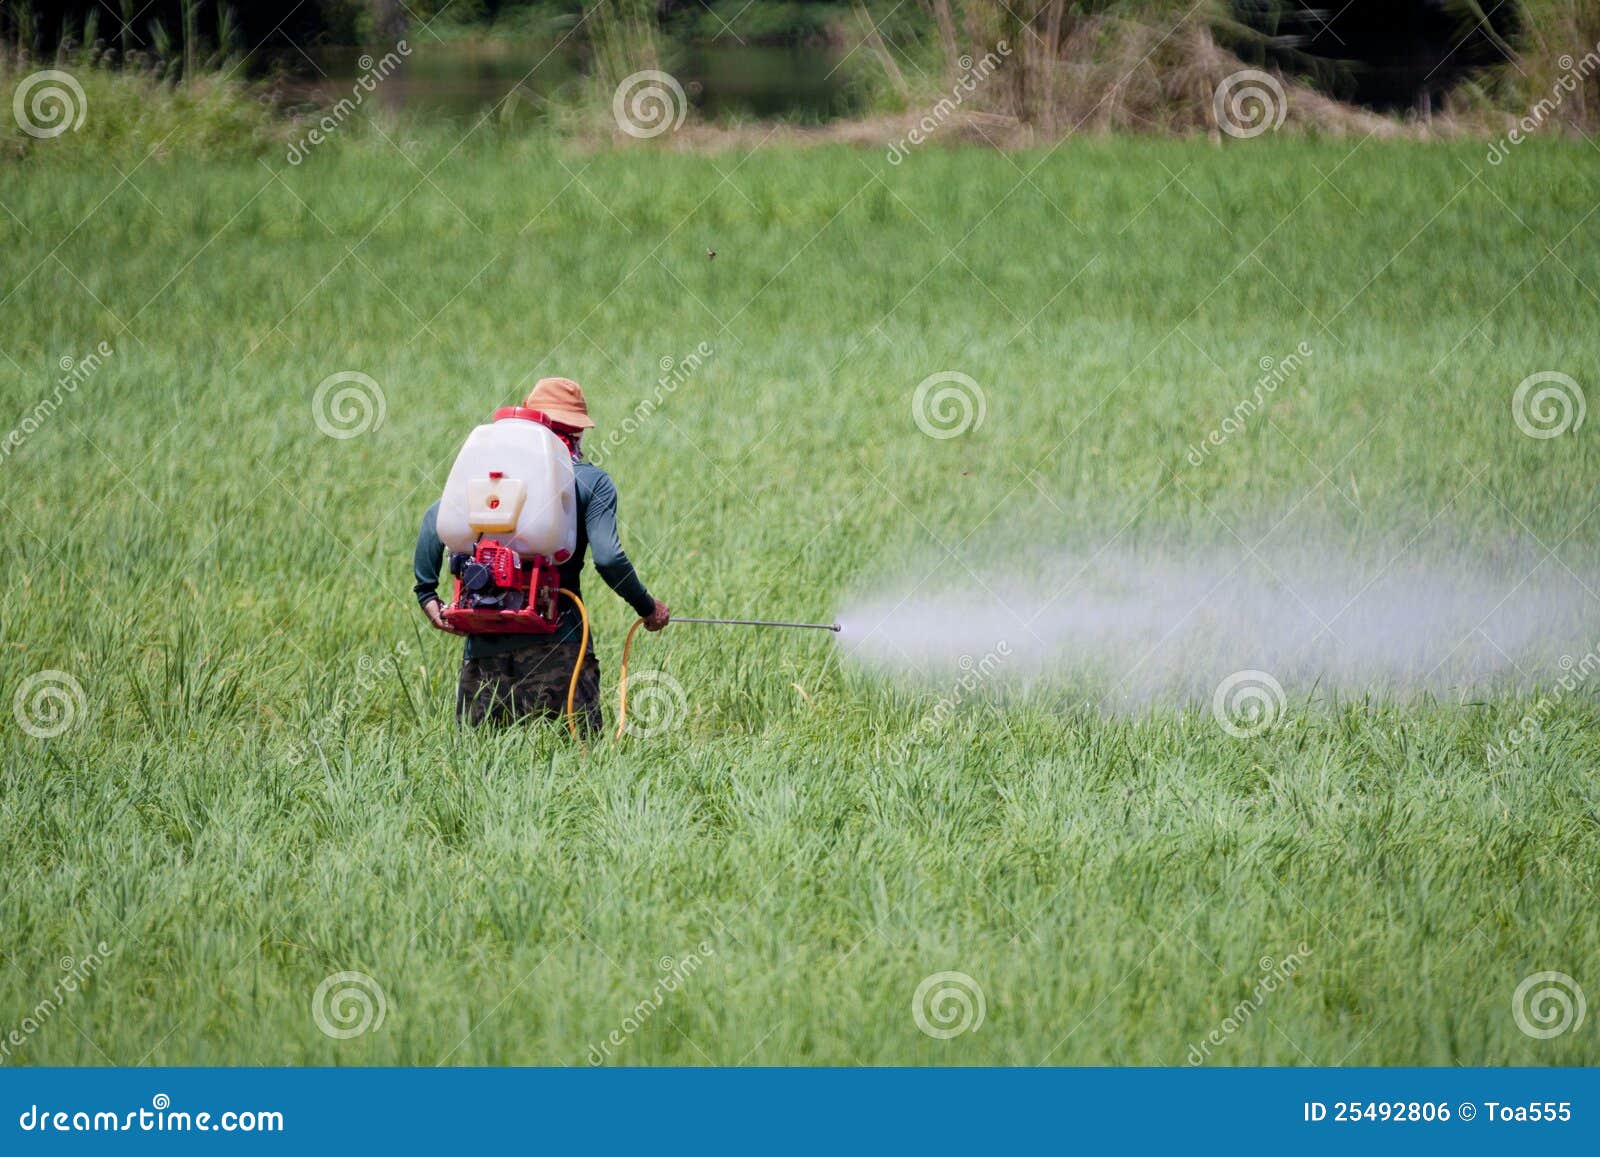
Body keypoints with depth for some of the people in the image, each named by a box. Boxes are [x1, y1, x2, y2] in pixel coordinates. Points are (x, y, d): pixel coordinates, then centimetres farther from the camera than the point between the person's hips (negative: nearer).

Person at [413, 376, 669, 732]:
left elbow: (437, 516, 0)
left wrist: (426, 592, 5)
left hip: (486, 646, 3)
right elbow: (608, 557, -7)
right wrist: (648, 608, 7)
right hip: (558, 643, -3)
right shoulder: (592, 481, 4)